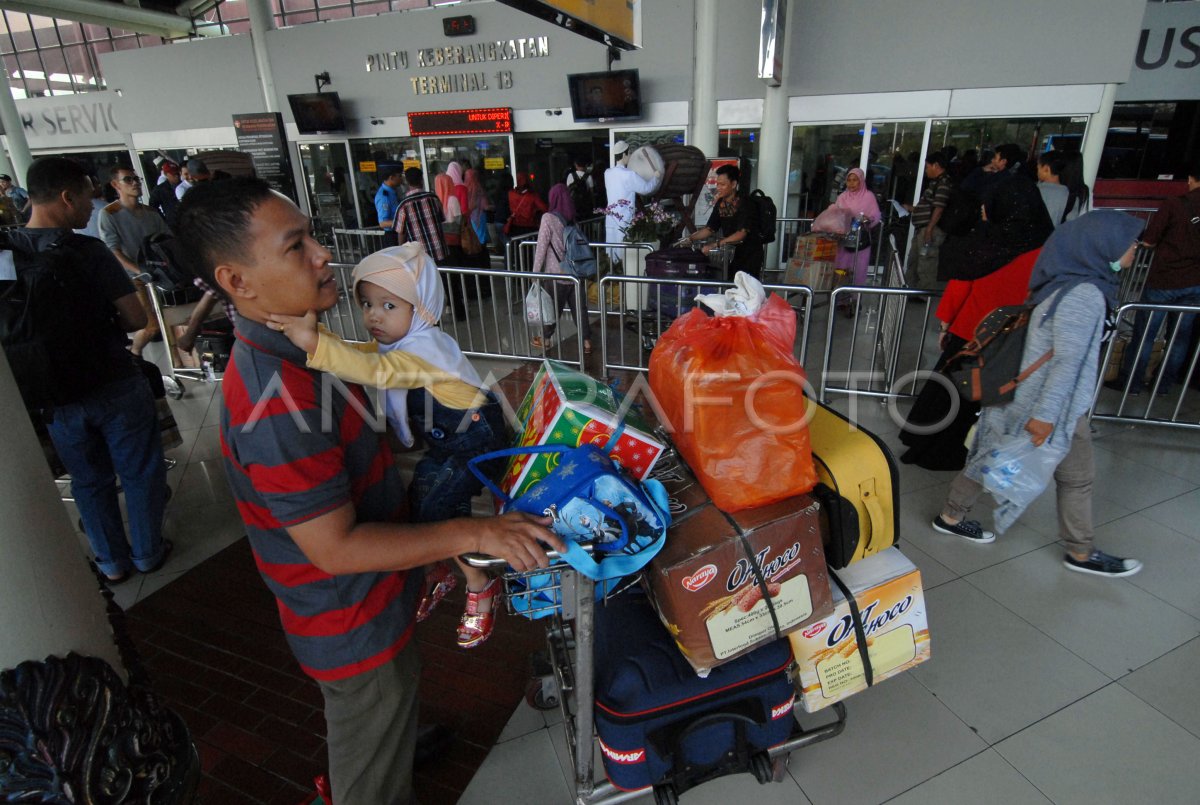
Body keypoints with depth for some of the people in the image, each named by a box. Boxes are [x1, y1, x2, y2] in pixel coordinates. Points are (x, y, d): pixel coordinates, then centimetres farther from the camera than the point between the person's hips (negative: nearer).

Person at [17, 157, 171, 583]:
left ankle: (112, 562, 33)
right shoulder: (86, 250, -18)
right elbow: (136, 318, -16)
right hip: (115, 387, -5)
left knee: (89, 481, 20)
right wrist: (105, 328, 3)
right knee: (139, 472, 14)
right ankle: (147, 553, 29)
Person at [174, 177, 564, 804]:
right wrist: (474, 533, -30)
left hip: (367, 598, 9)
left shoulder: (292, 349, -2)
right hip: (355, 627, -9)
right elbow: (335, 547, -30)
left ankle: (404, 746, 65)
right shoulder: (275, 399, -34)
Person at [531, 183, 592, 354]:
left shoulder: (548, 218, -12)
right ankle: (586, 342, 8)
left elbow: (541, 247, -11)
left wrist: (536, 271, -5)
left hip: (557, 273, -5)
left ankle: (545, 339, 26)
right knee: (579, 307, 8)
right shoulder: (572, 218, 5)